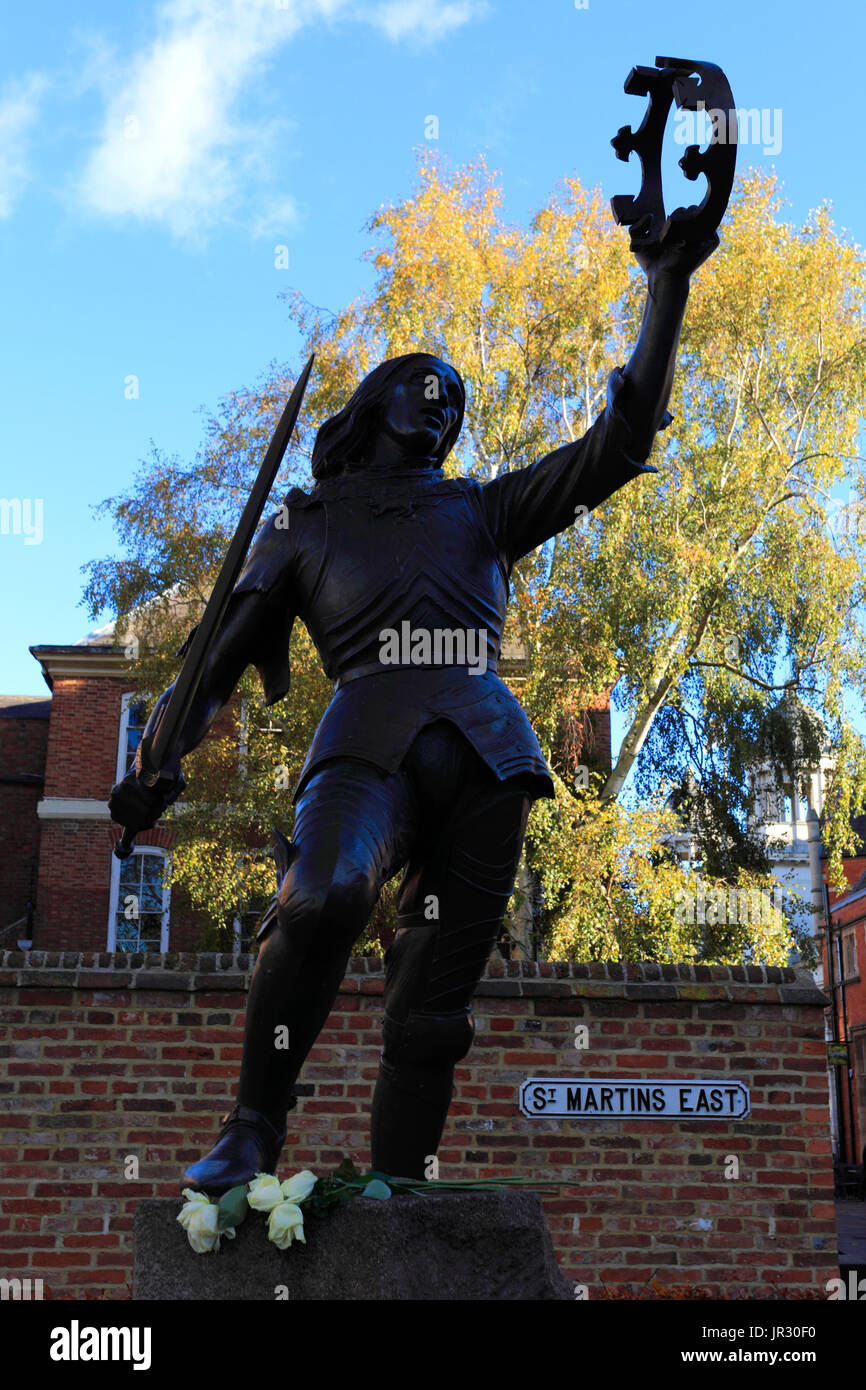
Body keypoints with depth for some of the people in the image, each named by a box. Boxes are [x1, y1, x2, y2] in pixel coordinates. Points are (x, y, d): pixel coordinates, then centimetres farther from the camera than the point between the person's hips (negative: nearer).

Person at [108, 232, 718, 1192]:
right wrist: (162, 758, 9)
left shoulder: (481, 511, 29)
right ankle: (250, 1134, -18)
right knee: (320, 901, -33)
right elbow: (222, 649, 23)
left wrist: (666, 292, 20)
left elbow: (618, 444, 23)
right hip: (370, 741, -2)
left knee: (433, 1003, -3)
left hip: (487, 752, 3)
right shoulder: (307, 523, 25)